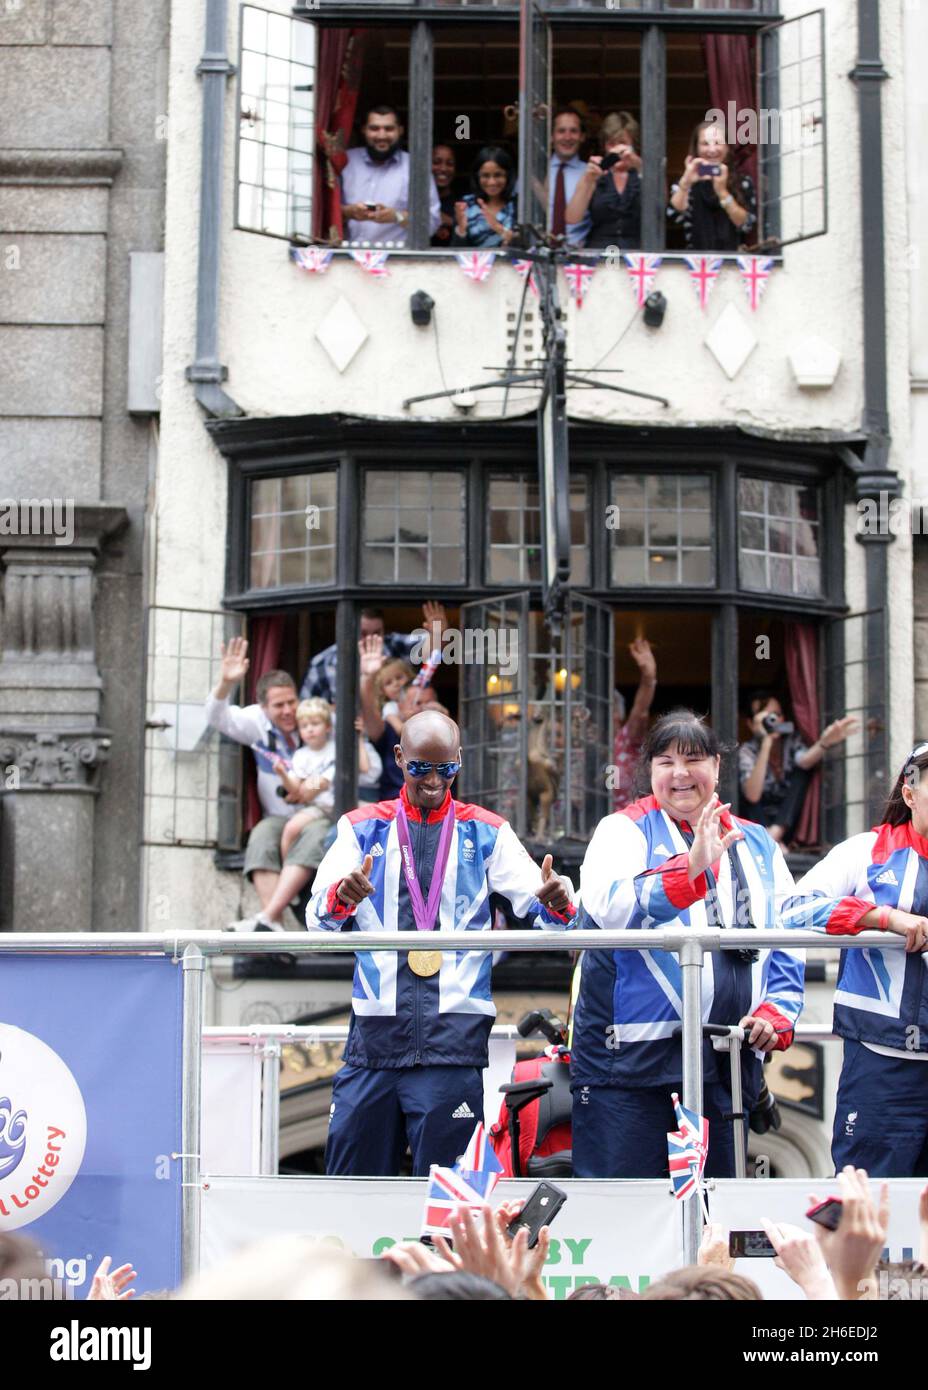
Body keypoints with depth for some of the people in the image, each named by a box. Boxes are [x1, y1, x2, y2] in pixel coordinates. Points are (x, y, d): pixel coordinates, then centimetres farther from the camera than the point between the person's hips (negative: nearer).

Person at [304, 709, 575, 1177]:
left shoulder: (486, 832, 11)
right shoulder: (362, 827, 12)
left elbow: (537, 904, -1)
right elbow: (318, 918, 1)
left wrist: (556, 904, -25)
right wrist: (341, 897, -23)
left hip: (452, 1029, -1)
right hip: (376, 1025, 1)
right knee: (353, 1173, 4)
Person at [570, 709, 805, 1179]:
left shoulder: (756, 845, 16)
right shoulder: (623, 831, 2)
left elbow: (790, 941, 15)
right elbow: (608, 907, -18)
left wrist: (777, 1012, -2)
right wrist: (690, 867, -30)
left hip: (729, 1064, 4)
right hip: (630, 1056, -4)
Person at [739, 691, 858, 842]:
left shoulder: (791, 740, -2)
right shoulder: (747, 750, -10)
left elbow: (804, 761, -28)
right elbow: (752, 795, -28)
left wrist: (825, 742, -50)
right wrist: (766, 743, -34)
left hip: (788, 819, 2)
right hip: (760, 822, -2)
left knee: (802, 769, -18)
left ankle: (775, 833, -33)